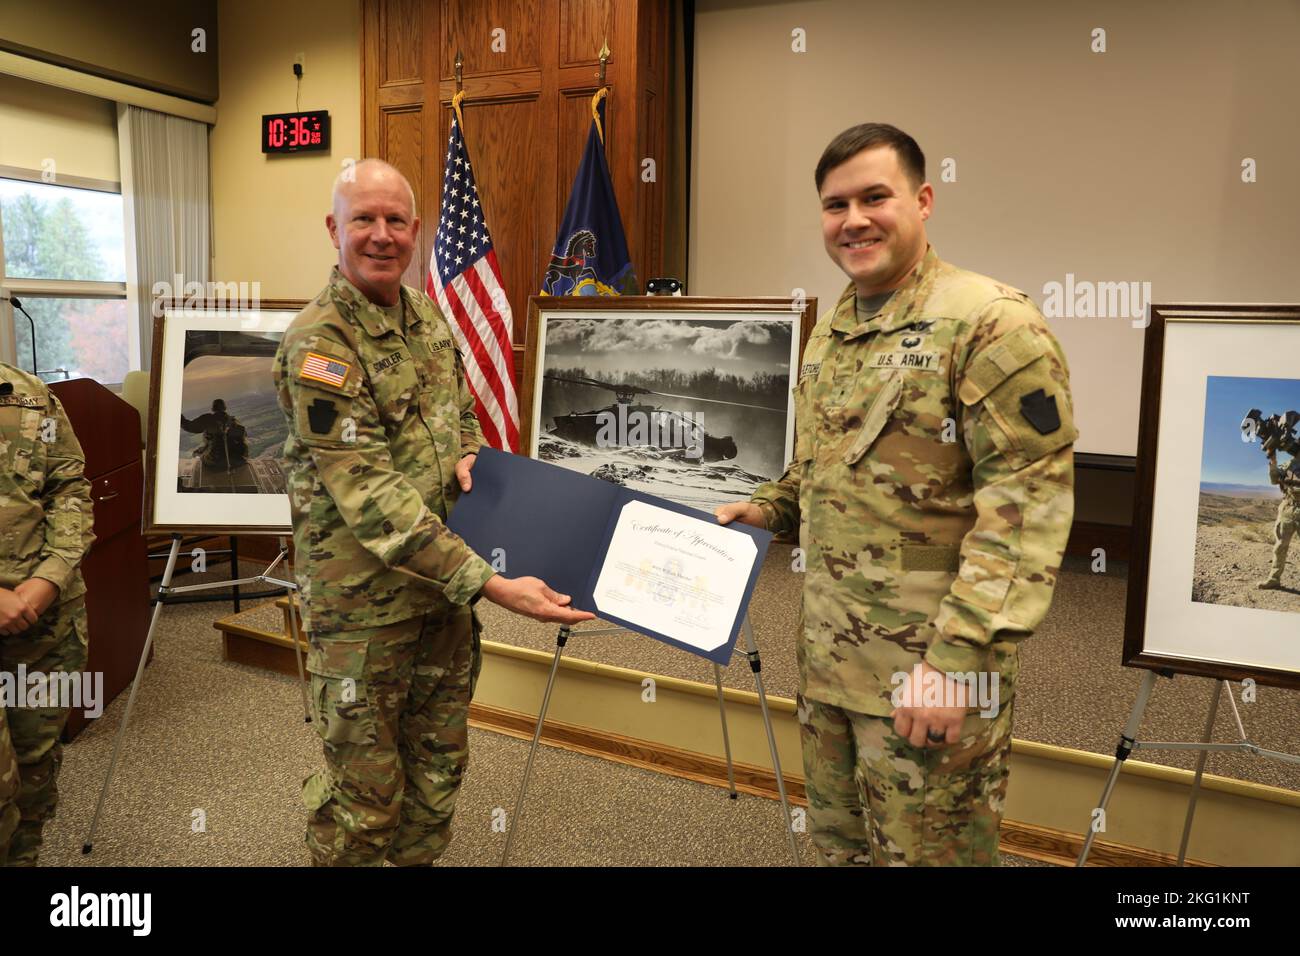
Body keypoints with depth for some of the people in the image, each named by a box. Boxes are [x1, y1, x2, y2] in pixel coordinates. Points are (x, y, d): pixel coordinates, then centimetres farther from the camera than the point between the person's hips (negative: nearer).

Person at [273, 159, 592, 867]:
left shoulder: (428, 317, 5)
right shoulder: (317, 345, -18)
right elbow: (371, 496, -25)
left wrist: (467, 457, -3)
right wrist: (491, 584, -30)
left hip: (444, 583, 7)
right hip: (363, 601, -7)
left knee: (440, 762, 20)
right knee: (366, 786, 8)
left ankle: (419, 860, 42)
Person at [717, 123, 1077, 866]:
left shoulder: (992, 322, -14)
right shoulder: (830, 333, 11)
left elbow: (1028, 507, -19)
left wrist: (957, 658, -23)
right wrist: (766, 509, 7)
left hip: (930, 665, -7)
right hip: (827, 654, 7)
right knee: (839, 845, 20)